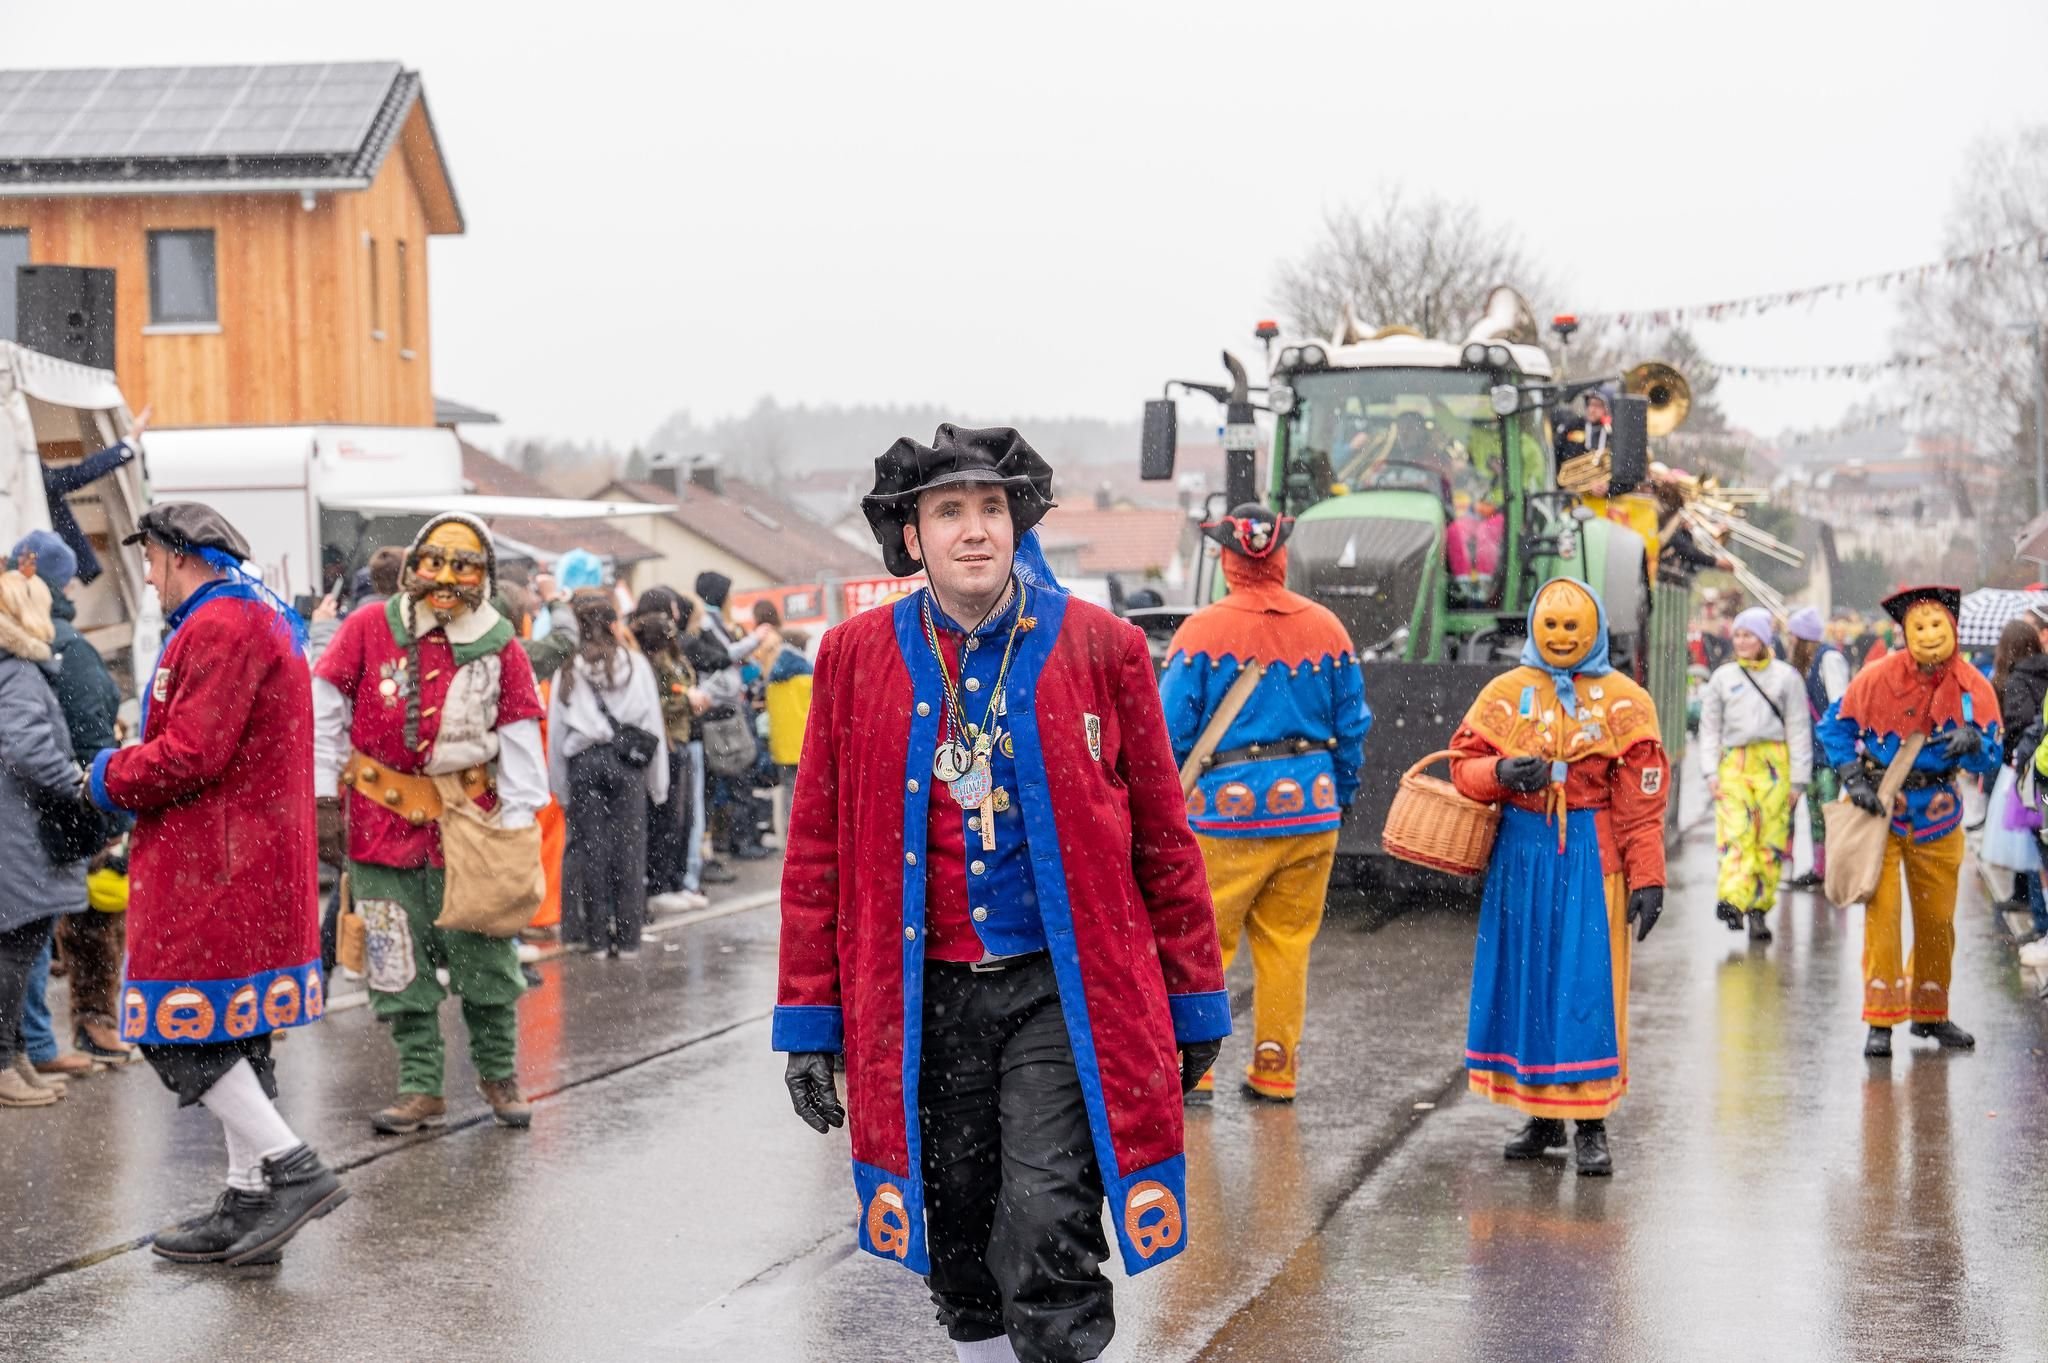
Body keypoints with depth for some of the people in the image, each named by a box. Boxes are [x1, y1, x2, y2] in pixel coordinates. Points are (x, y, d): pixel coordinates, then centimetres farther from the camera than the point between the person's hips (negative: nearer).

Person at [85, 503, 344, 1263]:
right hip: (257, 864, 11)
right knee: (232, 1031, 13)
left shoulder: (219, 629, -15)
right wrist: (131, 771, 13)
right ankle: (250, 1203, 17)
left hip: (210, 870, -11)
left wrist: (113, 778, -5)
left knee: (178, 1032, -7)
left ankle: (291, 1169, -9)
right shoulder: (263, 619, 19)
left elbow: (191, 753, -22)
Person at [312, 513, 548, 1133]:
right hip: (381, 822, 0)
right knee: (400, 966, 4)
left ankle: (498, 1072, 23)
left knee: (486, 958, 3)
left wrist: (516, 834, -4)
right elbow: (322, 715, 1)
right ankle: (421, 1088, 15)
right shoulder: (368, 629, -3)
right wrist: (325, 802, -2)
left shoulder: (500, 649, 1)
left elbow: (520, 745, 2)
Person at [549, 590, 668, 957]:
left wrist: (559, 788, 7)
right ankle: (627, 937, 4)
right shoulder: (636, 664, 1)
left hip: (583, 761, 0)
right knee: (628, 848, 4)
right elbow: (653, 724, 3)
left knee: (590, 848, 6)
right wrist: (658, 783, 9)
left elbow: (556, 730, 1)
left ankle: (597, 936, 8)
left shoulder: (568, 671, 1)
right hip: (627, 762, 0)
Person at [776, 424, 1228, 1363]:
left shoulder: (1102, 649, -1)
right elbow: (817, 851, 6)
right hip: (925, 998, 2)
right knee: (959, 1251, 12)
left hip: (1060, 992, -2)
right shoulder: (856, 658, 3)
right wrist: (810, 1022, 4)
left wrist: (1195, 1002, 6)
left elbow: (1163, 838, 4)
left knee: (1047, 1235, -13)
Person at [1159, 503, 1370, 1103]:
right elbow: (1352, 727, 9)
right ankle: (1275, 1071, 16)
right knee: (1286, 943, 11)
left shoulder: (1204, 630, -9)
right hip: (1310, 812, 4)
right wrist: (1339, 799, 21)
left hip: (1228, 812, -4)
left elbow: (1173, 729, -8)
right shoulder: (1326, 628, 4)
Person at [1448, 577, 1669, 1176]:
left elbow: (1641, 799, -2)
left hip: (1590, 856, -3)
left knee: (1587, 986, -5)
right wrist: (1500, 774, -15)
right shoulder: (1506, 692, 9)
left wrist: (1646, 877, -8)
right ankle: (1542, 1119, 17)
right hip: (1520, 851, 3)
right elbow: (1464, 762, 7)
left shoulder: (1624, 700, 2)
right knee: (1522, 980, 6)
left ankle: (1591, 1126, 1)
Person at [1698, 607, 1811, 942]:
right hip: (1733, 762, 1)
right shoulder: (1722, 677, 13)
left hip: (1774, 762, 0)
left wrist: (1798, 779, 2)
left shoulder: (1785, 677, 8)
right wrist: (1710, 771, 2)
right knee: (1735, 832, -15)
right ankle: (1733, 901, -28)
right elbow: (1710, 727, 13)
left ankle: (1759, 910, 5)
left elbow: (1799, 730, 7)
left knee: (1771, 838, -3)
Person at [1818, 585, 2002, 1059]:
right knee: (1881, 911, -10)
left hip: (1937, 812, 3)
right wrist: (1853, 779, -12)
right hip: (1878, 807, -3)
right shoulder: (1878, 677, -13)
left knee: (1938, 917, 12)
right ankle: (1881, 1021, -5)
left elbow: (1991, 759, -8)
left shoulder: (1974, 688, -8)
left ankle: (1929, 1013, 30)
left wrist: (1973, 742, -31)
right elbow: (1833, 726, -1)